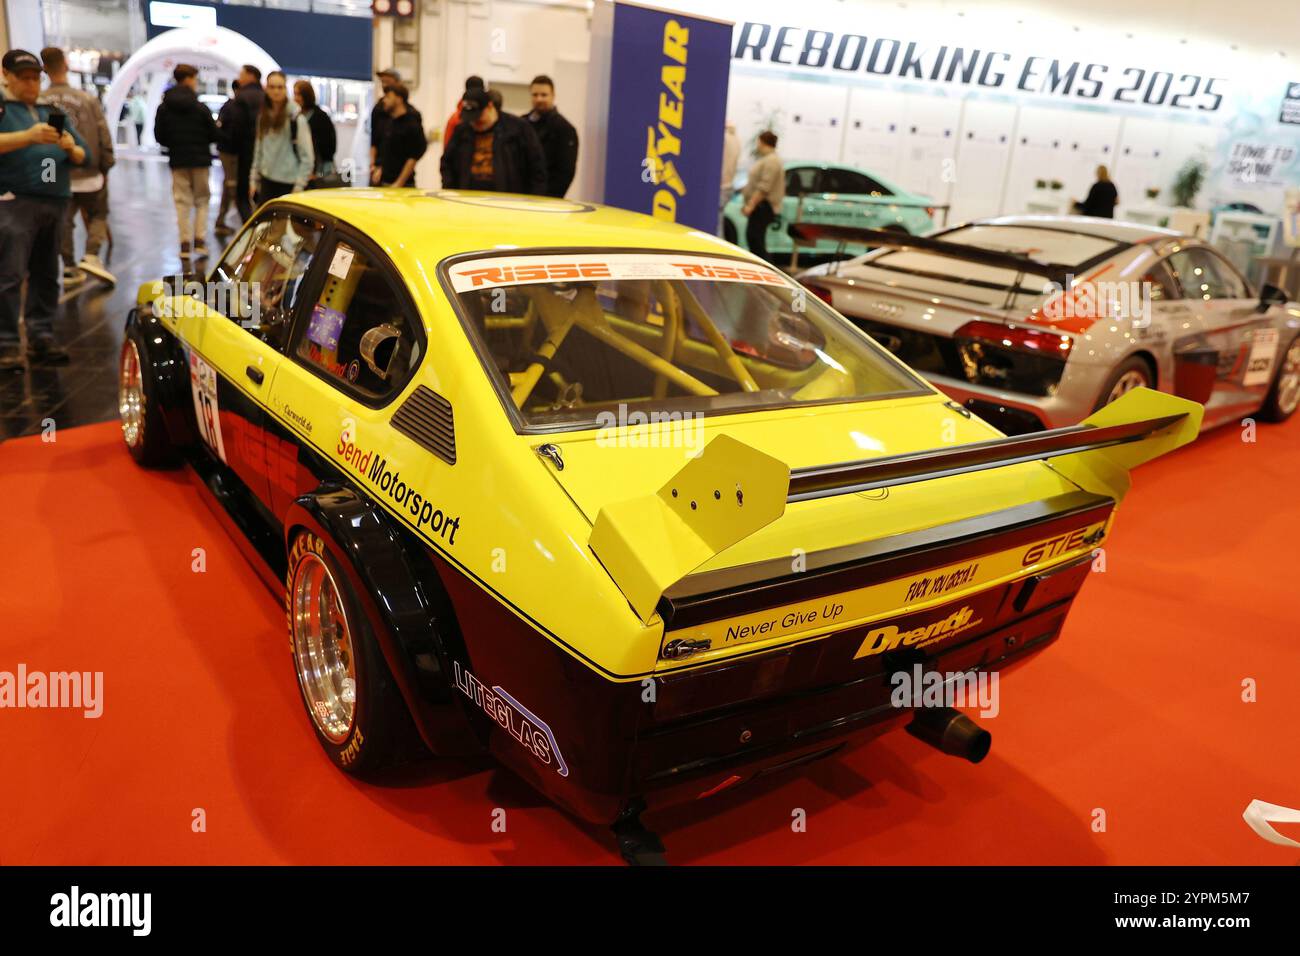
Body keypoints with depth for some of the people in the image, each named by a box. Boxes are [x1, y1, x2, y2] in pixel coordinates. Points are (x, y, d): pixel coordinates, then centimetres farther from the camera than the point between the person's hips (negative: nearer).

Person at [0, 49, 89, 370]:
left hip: (55, 202, 5)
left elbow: (83, 156, 15)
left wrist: (71, 149, -6)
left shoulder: (54, 113, 21)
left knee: (46, 274, 6)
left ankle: (41, 337, 11)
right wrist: (28, 136, -24)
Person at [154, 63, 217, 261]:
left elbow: (159, 137, 1)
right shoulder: (200, 108, -10)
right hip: (200, 159, -2)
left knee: (182, 202, 7)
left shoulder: (164, 108, -1)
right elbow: (213, 135, -7)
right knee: (201, 200, 9)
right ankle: (200, 241, 1)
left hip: (177, 161, 2)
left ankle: (185, 244, 4)